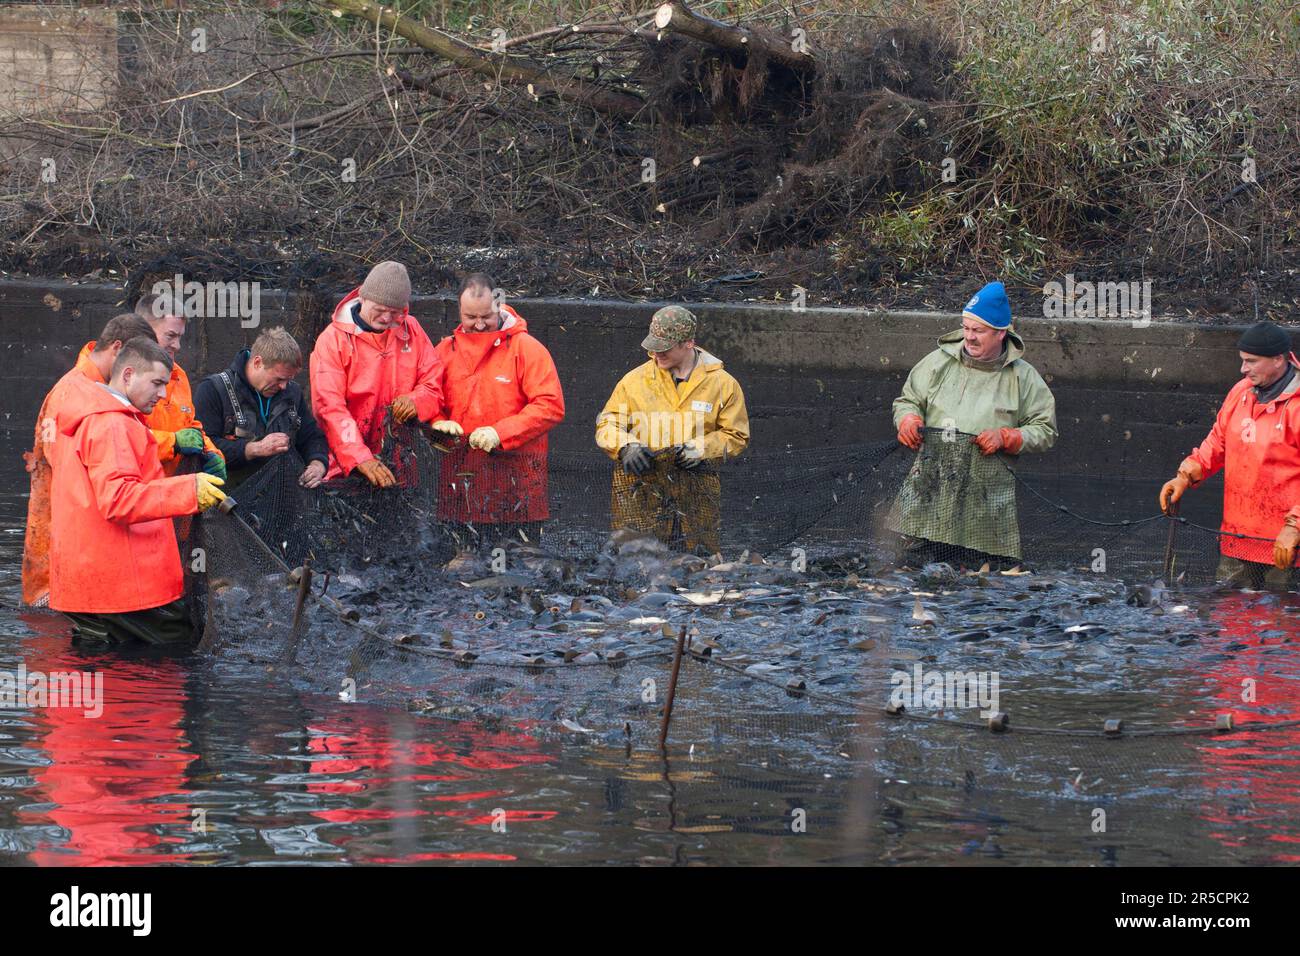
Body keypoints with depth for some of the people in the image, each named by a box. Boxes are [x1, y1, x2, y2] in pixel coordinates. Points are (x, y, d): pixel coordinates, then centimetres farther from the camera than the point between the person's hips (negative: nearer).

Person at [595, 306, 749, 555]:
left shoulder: (722, 384, 6)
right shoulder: (635, 380, 8)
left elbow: (736, 436, 8)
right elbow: (607, 425, 10)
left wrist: (701, 449, -9)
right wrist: (627, 447, -11)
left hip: (697, 495, 0)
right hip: (639, 490, 0)